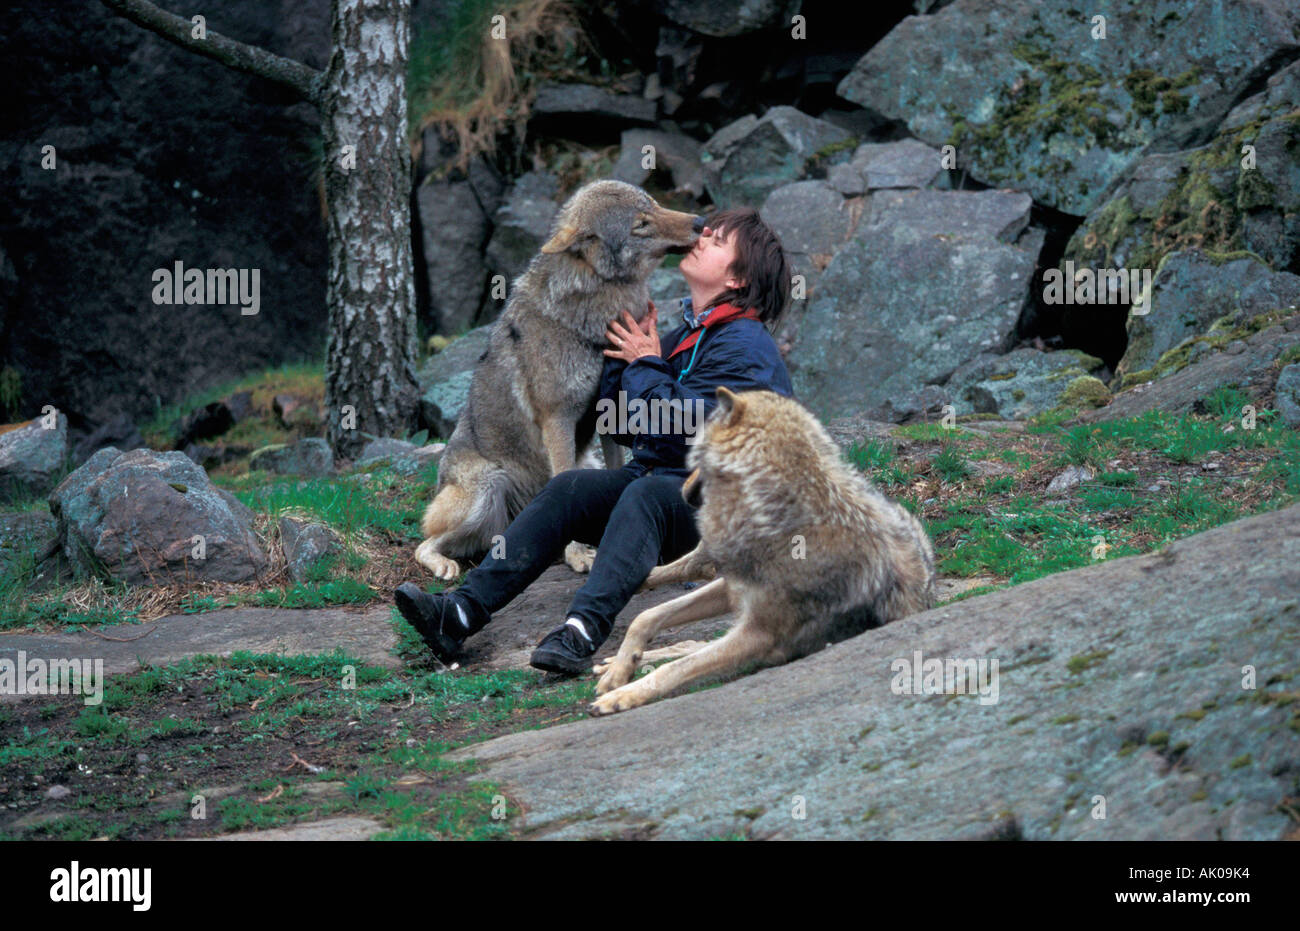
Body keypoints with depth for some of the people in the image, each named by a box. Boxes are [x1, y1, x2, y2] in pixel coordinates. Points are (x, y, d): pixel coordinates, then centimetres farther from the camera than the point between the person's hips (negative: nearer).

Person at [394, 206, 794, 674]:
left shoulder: (745, 346, -10)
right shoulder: (686, 336, 19)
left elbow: (676, 427, -21)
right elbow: (627, 429, 17)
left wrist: (646, 363, -6)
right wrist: (623, 358, 5)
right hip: (664, 481, 8)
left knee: (649, 492, -38)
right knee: (570, 487, -17)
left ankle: (585, 628, -59)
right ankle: (462, 612, -34)